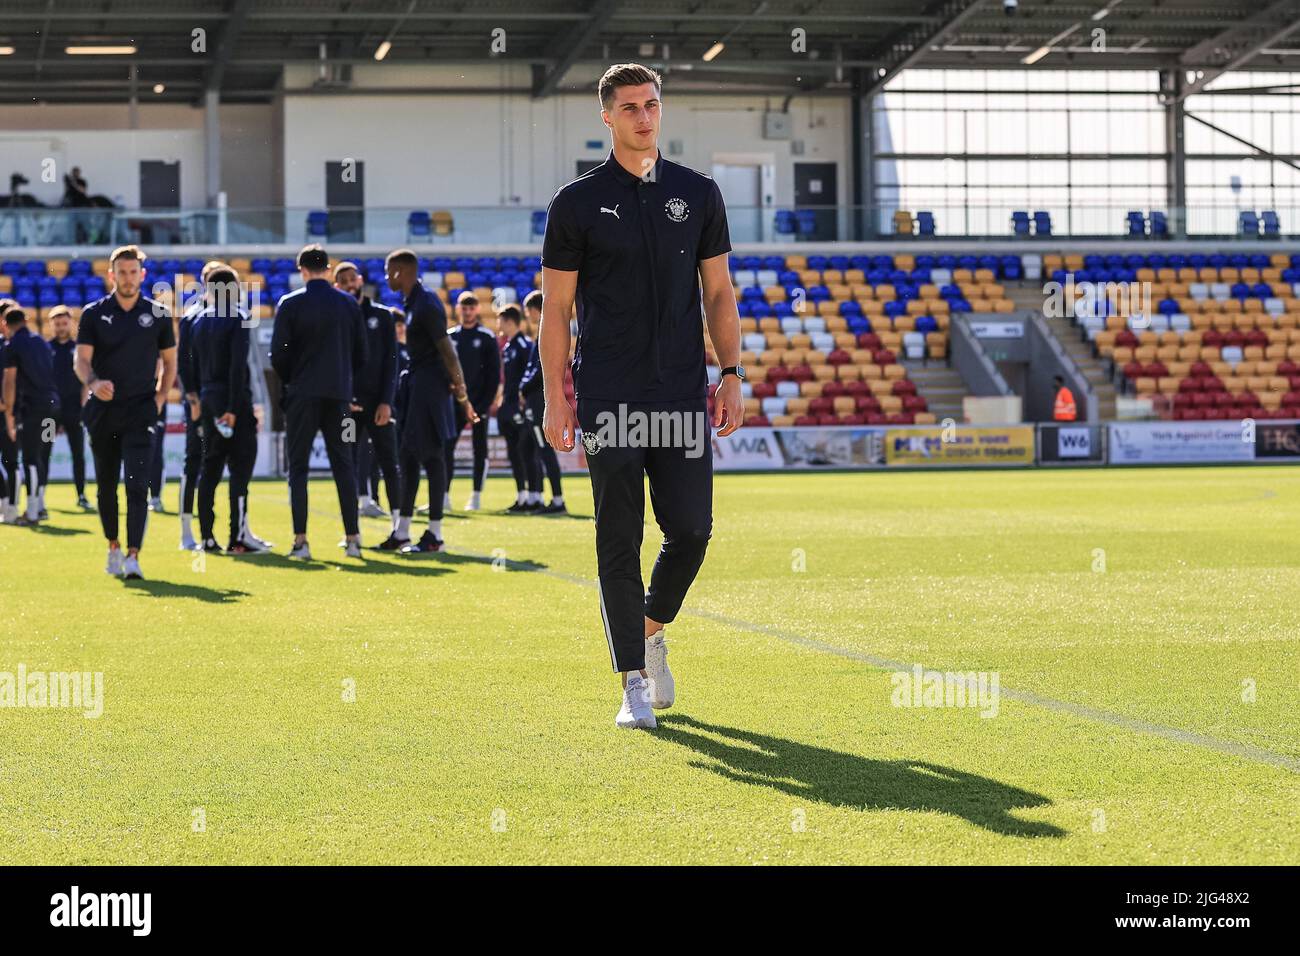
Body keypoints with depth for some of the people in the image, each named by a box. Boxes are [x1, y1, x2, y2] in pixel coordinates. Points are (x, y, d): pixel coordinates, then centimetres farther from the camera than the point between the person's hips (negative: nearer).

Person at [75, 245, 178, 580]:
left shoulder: (158, 314, 4)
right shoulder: (94, 313, 3)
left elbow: (170, 361, 14)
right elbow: (82, 359, -4)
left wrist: (160, 396, 1)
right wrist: (93, 382, -25)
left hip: (140, 411, -1)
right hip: (102, 411, 1)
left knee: (137, 484, -13)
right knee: (105, 486, 10)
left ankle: (133, 556, -17)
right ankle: (113, 547, 27)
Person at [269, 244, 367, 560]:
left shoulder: (290, 304, -5)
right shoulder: (349, 304, 6)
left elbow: (278, 354, -5)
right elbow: (361, 354, 9)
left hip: (302, 394, -3)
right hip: (339, 394, 3)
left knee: (298, 466, 1)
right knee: (343, 465, 9)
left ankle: (300, 540, -5)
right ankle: (353, 538, 6)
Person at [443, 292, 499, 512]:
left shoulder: (487, 338, 0)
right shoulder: (449, 337, 9)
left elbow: (494, 374, -3)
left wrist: (486, 404, -11)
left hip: (480, 403, -3)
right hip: (455, 403, 3)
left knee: (480, 448, 2)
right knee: (446, 447, -4)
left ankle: (476, 496, 7)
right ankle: (444, 496, -3)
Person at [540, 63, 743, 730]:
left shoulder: (698, 194, 11)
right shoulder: (578, 202, 2)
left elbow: (718, 293, 14)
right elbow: (555, 307, 3)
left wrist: (732, 376, 5)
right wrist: (555, 399, -3)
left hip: (683, 394, 3)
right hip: (608, 396, -2)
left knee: (691, 529, -1)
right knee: (619, 540, -2)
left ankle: (651, 631, 26)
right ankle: (635, 683, 4)